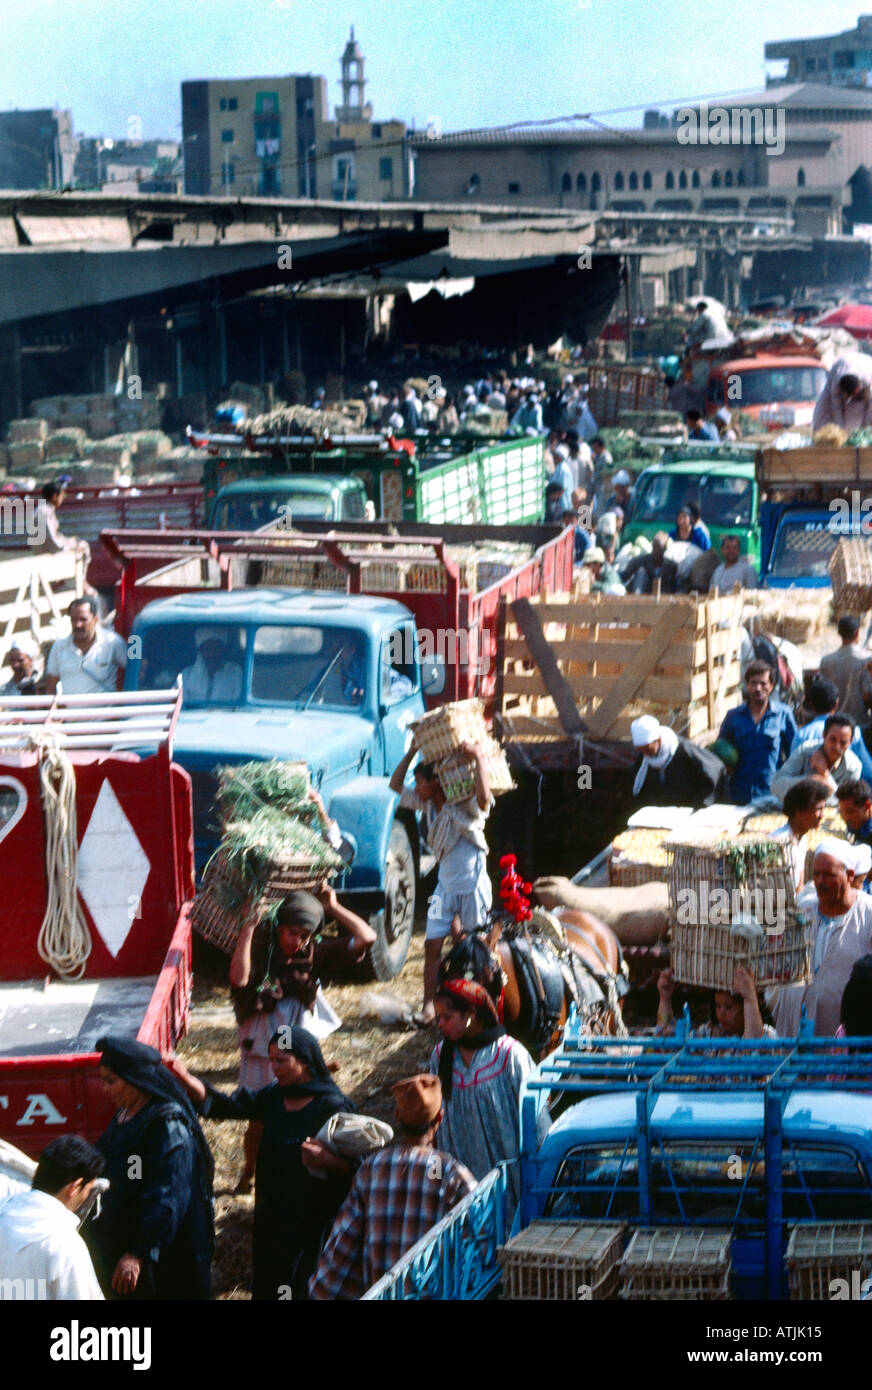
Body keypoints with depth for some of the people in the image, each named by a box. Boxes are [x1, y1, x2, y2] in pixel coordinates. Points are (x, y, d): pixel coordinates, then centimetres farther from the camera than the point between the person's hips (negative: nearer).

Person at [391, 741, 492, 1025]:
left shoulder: (464, 806, -17)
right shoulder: (426, 805, 5)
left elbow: (484, 797, -41)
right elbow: (395, 785, 16)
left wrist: (478, 757, -34)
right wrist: (412, 753, 6)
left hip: (472, 884, -6)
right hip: (445, 884, 7)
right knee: (432, 945, 0)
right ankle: (429, 1004, 4)